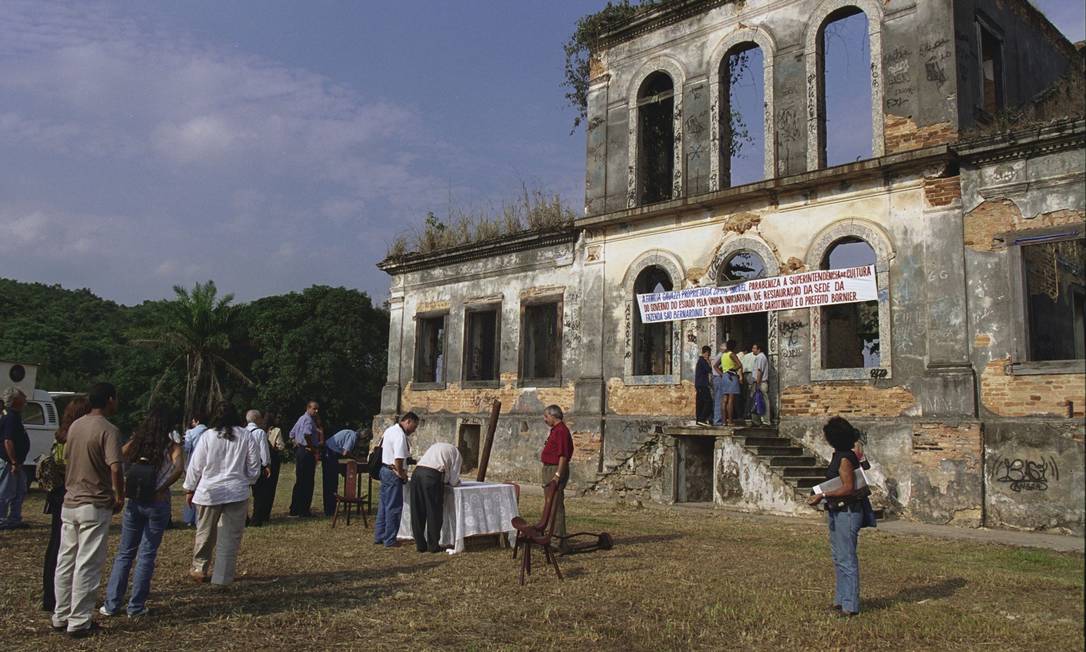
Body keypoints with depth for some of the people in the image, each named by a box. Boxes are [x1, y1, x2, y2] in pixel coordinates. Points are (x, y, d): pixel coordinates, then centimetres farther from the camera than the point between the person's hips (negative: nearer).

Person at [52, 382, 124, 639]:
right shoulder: (108, 430, -16)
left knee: (65, 561, 15)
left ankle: (61, 616, 26)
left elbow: (67, 460, 16)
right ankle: (79, 622, 7)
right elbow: (115, 468, -25)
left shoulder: (75, 426, 8)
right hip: (95, 506, -7)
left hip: (70, 503, 7)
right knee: (87, 565, 0)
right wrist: (120, 497, -11)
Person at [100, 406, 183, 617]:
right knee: (146, 555, 6)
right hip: (157, 504, -3)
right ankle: (136, 607, 10)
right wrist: (161, 489, -14)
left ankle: (111, 604, 16)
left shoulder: (134, 443, 3)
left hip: (134, 503, 3)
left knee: (124, 553, 14)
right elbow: (178, 468, -24)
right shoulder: (171, 447, -6)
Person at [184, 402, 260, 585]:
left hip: (209, 492, 0)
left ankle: (199, 569, 32)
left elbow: (196, 466, 0)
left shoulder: (208, 436, -5)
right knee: (230, 536, 4)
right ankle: (222, 578, 6)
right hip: (237, 493, 0)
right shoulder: (246, 437, -2)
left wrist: (189, 489, 12)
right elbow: (254, 467, 4)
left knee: (205, 533, 17)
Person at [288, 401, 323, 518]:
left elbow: (292, 434, 24)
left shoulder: (301, 418, 17)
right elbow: (306, 434, -32)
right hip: (307, 452, -10)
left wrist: (296, 444, 17)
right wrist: (312, 447, -21)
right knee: (307, 482, -4)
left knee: (300, 481, 15)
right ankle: (303, 510, -1)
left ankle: (295, 510, 20)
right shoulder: (308, 419, -14)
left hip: (299, 451, 10)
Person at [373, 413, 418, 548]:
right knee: (394, 507, -2)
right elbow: (398, 460, -25)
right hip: (393, 473, -10)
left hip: (384, 469, 10)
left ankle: (379, 536, 25)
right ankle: (390, 540, 5)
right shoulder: (400, 435, -19)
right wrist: (402, 475, -9)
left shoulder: (390, 429, 12)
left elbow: (380, 447, 19)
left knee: (383, 505, 17)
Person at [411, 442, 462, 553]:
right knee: (434, 512, 6)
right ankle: (433, 545, 12)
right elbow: (454, 481, 11)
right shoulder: (456, 453, 16)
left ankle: (420, 544, 19)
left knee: (418, 512, 12)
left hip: (417, 473, 6)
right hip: (432, 476, -6)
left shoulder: (436, 446, 35)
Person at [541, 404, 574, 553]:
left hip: (556, 470, -11)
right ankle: (554, 536, 22)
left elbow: (563, 455, -23)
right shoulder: (555, 430, 17)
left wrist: (558, 475, -26)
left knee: (556, 506, -11)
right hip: (549, 469, 11)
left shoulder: (561, 431, -16)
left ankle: (561, 542, -11)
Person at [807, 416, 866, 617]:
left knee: (846, 559, -3)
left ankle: (850, 605, 4)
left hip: (847, 513, -10)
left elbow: (848, 488, -23)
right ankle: (841, 600, 26)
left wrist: (823, 495, -21)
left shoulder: (845, 459, -18)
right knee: (838, 557, 16)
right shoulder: (839, 456, 11)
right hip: (838, 512, 10)